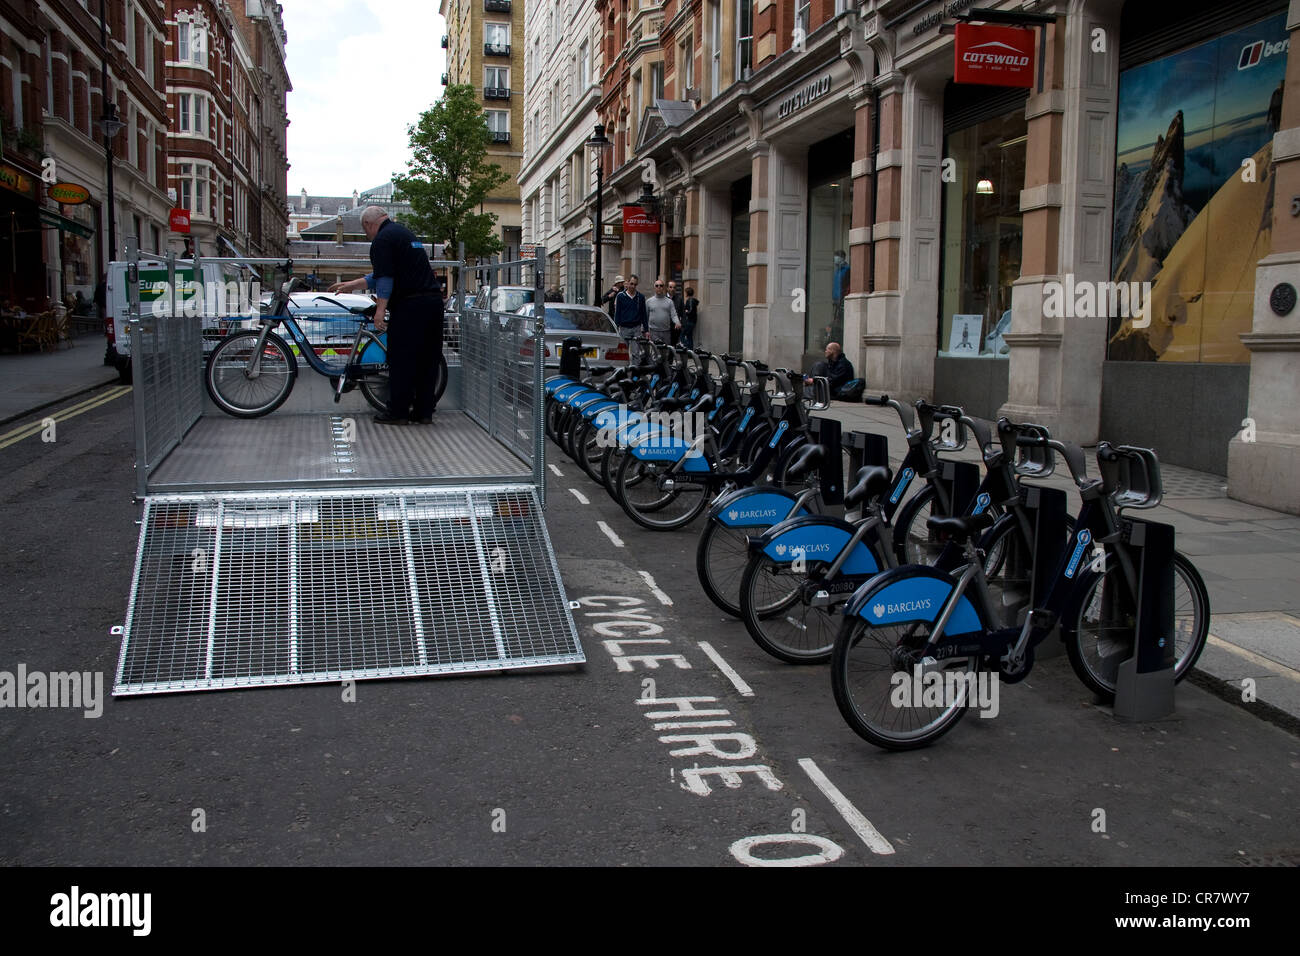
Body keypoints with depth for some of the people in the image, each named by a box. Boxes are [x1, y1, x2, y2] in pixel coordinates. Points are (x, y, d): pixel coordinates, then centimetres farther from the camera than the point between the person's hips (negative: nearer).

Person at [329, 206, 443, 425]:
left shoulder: (382, 239, -4)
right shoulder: (404, 232, 26)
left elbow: (385, 277, -15)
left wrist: (380, 309, -16)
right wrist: (351, 285, 33)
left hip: (410, 305, -9)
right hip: (434, 301, 9)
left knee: (400, 359, -1)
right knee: (428, 359, 10)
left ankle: (398, 412, 2)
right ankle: (424, 411, 13)